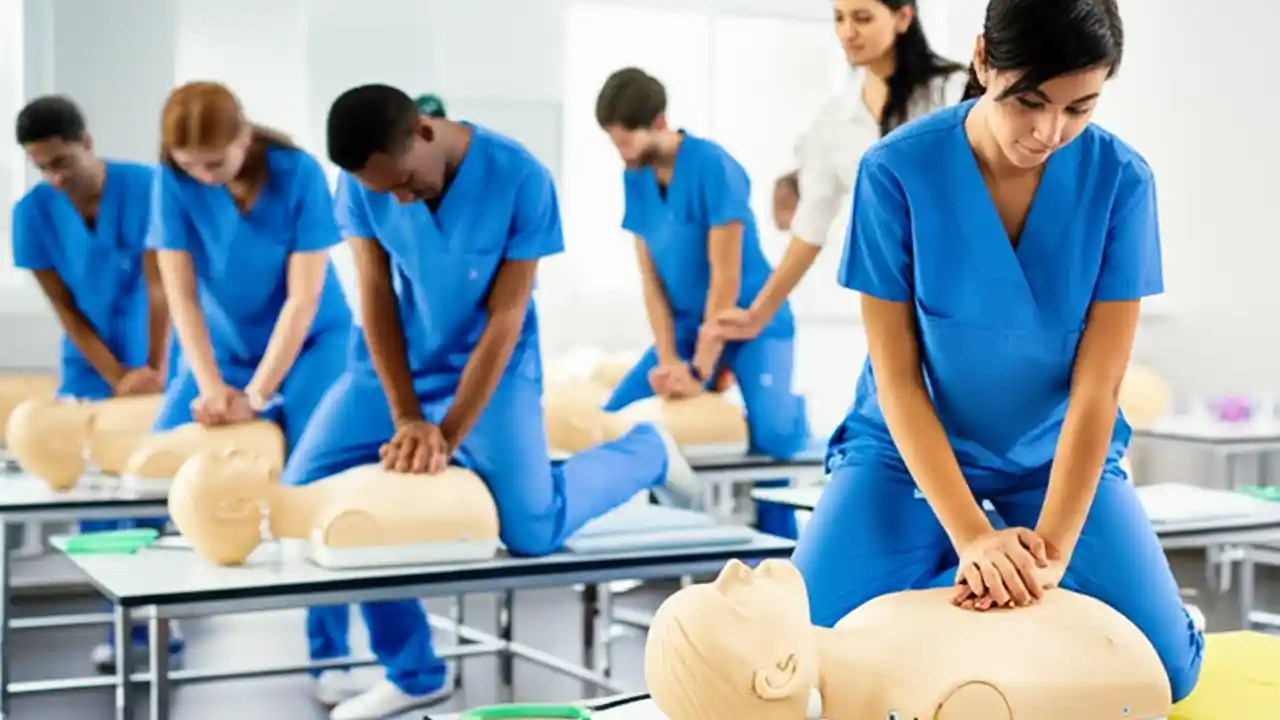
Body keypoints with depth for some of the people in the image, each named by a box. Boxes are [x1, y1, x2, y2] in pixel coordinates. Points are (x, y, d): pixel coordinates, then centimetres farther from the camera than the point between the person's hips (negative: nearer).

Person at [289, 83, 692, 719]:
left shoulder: (520, 178, -24)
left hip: (487, 365, -4)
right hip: (394, 362, 4)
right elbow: (375, 297, -10)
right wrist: (406, 418, -19)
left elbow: (504, 320, -21)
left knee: (532, 530, -15)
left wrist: (449, 435, -25)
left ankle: (644, 451, 16)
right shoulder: (362, 180, -15)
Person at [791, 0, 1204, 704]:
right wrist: (973, 538, -24)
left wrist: (1052, 548, -24)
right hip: (912, 445, -1)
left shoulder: (1121, 179, -15)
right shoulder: (897, 170, -19)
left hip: (1059, 453, 1)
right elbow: (896, 376, -16)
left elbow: (1096, 387, -15)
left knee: (1166, 668, -13)